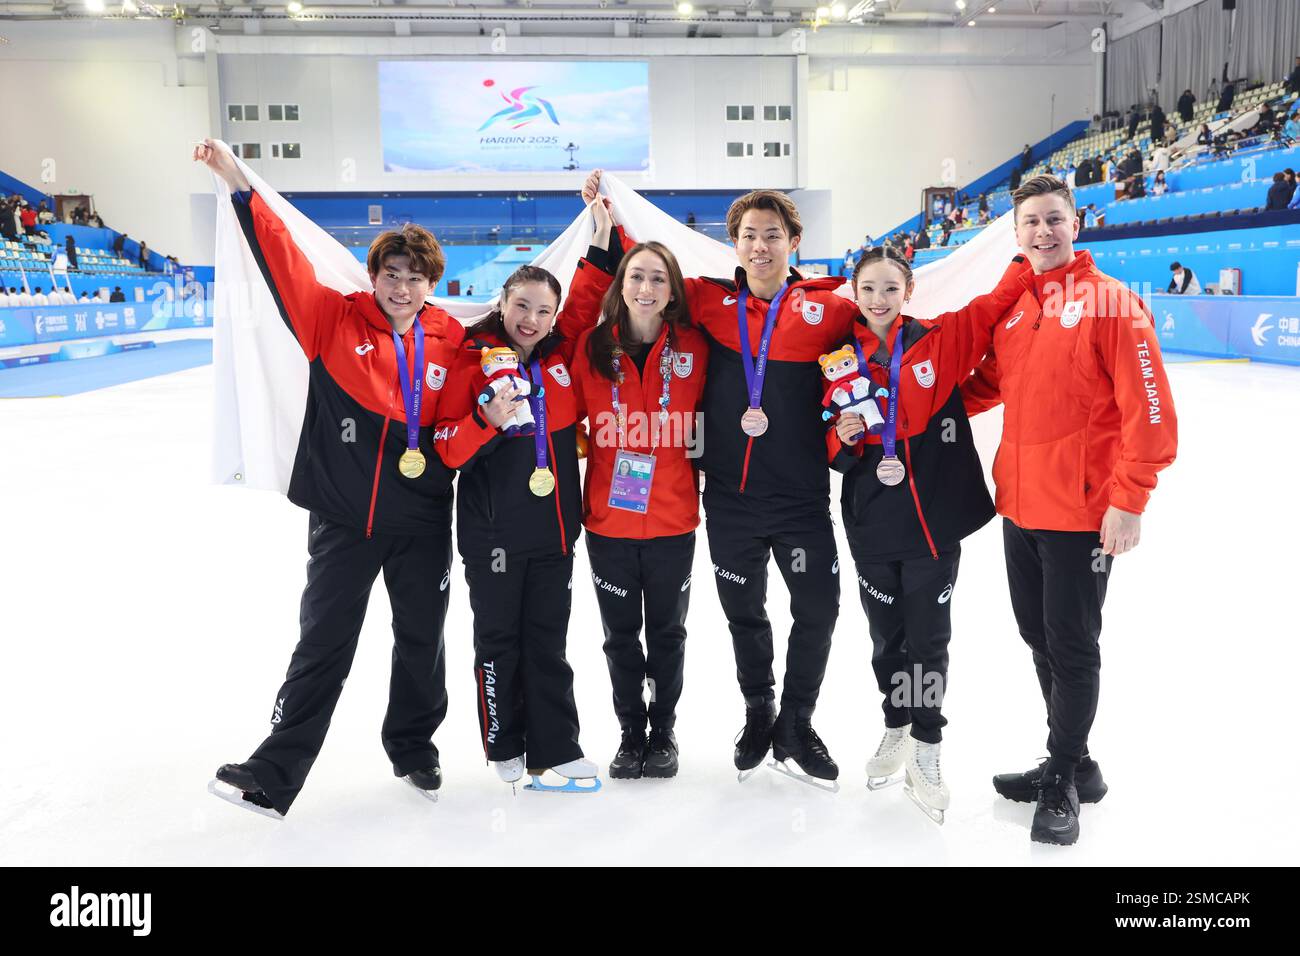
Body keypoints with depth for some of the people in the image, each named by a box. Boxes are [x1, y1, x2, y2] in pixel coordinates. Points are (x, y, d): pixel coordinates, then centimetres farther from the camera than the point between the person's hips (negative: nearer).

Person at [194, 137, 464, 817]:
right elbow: (282, 258, -13)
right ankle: (275, 773, 14)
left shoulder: (452, 341, 0)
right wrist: (239, 185, -20)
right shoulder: (335, 321, -4)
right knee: (323, 645, 4)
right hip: (343, 517, -2)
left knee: (421, 641, 15)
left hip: (424, 520, 2)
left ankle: (413, 749, 35)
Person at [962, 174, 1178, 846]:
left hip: (1083, 512, -7)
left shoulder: (1110, 302, -10)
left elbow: (1149, 409, -14)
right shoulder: (1009, 306, 9)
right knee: (1039, 635, 16)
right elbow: (984, 386, 19)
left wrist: (1129, 500, -17)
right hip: (1019, 505, 7)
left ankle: (1064, 779, 21)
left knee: (1072, 645, 3)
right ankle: (1072, 764, 33)